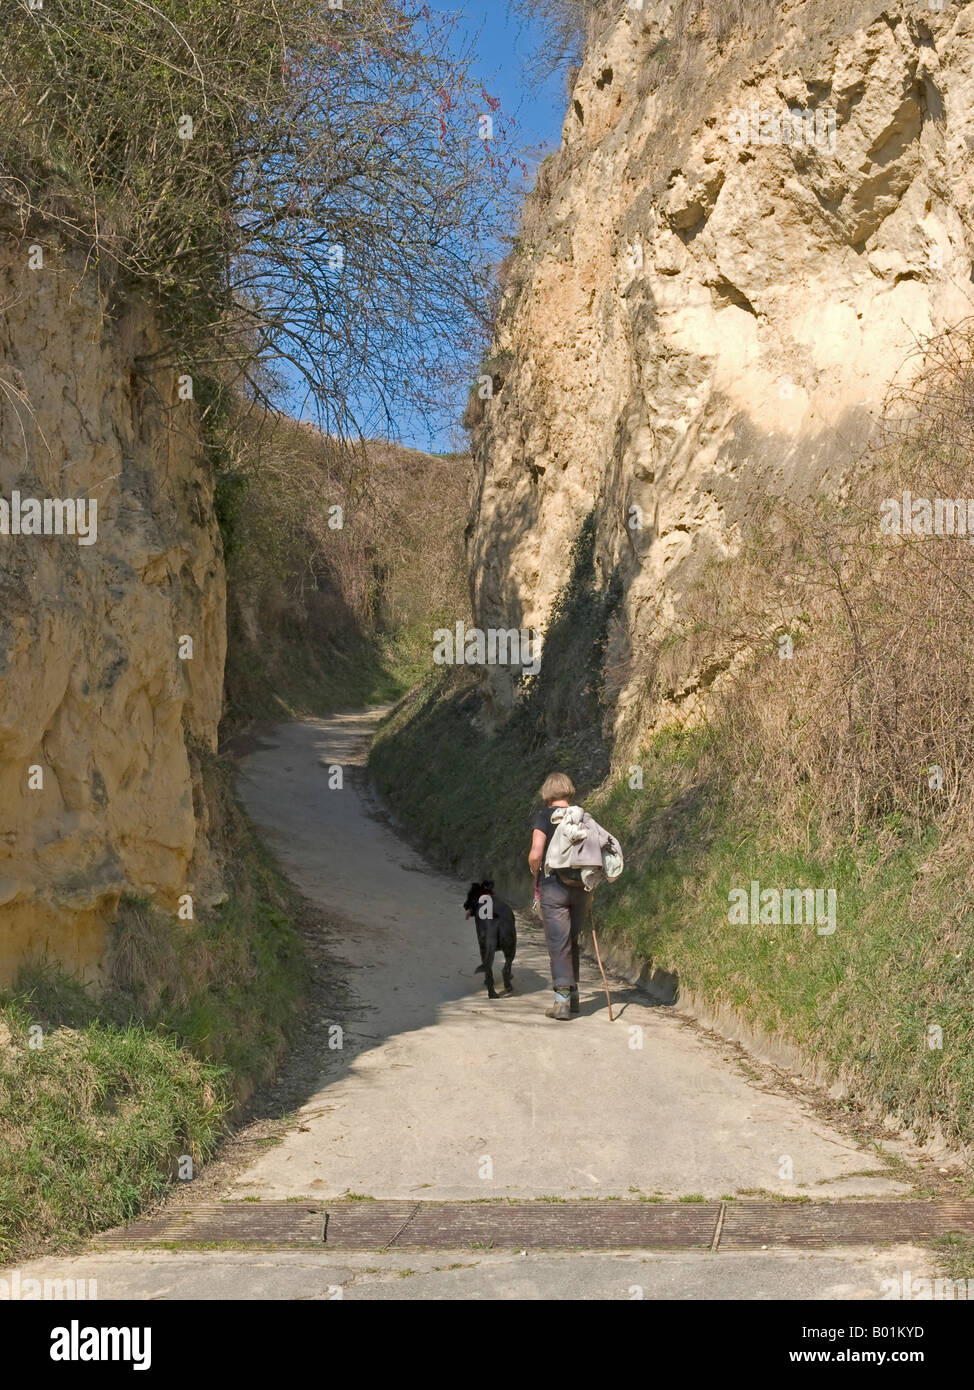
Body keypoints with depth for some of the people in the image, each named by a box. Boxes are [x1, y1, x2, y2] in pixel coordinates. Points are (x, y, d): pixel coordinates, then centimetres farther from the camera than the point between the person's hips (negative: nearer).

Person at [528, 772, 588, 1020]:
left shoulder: (545, 817, -7)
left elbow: (535, 855, -15)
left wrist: (536, 873, 5)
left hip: (554, 887, -5)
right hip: (581, 888, 5)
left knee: (558, 943, -4)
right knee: (572, 941, 18)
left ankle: (562, 1000, -9)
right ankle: (573, 993, 22)